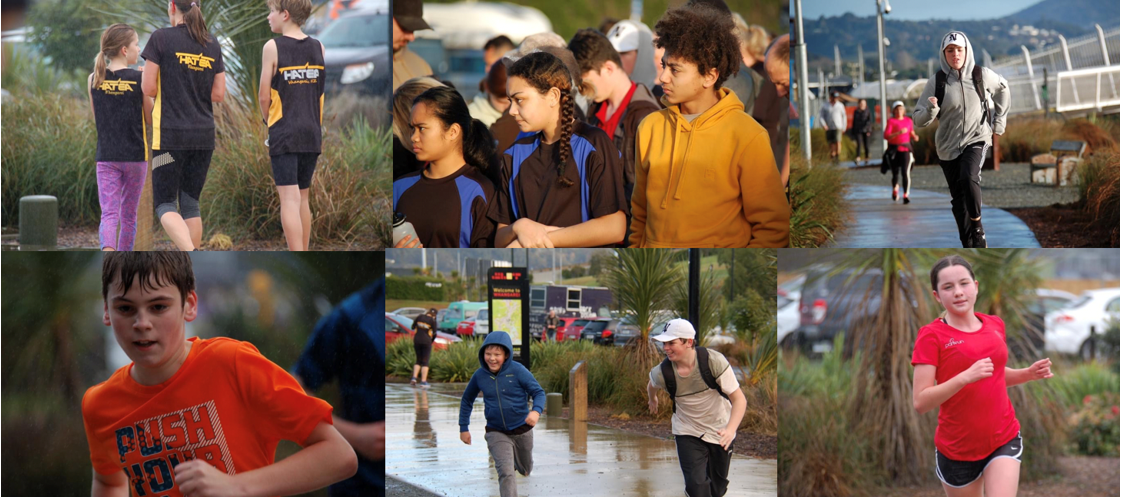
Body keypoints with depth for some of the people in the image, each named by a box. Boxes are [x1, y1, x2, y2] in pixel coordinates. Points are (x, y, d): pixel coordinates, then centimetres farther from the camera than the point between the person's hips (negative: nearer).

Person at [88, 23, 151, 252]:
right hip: (135, 156, -1)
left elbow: (97, 119, 11)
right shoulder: (140, 79, -8)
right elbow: (150, 119, -1)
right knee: (129, 215, 13)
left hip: (105, 157, 1)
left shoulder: (94, 79, 1)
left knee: (109, 214, -5)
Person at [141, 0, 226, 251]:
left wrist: (168, 91, 12)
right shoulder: (212, 44, 8)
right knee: (190, 204, 12)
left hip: (171, 135, -5)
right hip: (204, 135, 5)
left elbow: (148, 88, -8)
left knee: (165, 204, 0)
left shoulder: (161, 38, -6)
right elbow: (219, 94, 7)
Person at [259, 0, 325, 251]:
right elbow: (324, 92, 9)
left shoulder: (273, 47, -8)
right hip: (312, 133, 5)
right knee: (303, 197, 17)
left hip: (284, 134, -5)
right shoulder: (318, 47, 5)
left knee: (289, 199, -8)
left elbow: (264, 96, -5)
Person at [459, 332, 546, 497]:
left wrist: (536, 411, -34)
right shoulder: (480, 375, -6)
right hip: (496, 433, 0)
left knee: (525, 470, 24)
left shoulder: (518, 370, -15)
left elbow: (539, 392, -13)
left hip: (522, 431, 0)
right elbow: (467, 400, 10)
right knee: (506, 473, -21)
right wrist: (464, 428, 9)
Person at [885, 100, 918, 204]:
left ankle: (906, 196, -15)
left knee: (906, 172, -14)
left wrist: (914, 136, 0)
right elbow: (886, 136, -15)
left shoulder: (908, 120, 7)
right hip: (894, 150, -1)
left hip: (905, 149, 1)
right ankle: (895, 188, 45)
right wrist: (899, 133, -26)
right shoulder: (891, 121, -5)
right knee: (895, 172, 12)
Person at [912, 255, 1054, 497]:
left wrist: (1029, 373, 2)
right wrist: (965, 377, -30)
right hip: (957, 449, -3)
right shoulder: (931, 336, -13)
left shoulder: (995, 325, 3)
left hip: (1004, 440, 3)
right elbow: (920, 402, -19)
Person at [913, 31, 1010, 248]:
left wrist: (999, 120, 16)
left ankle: (977, 227, -7)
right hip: (948, 145, 2)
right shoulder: (936, 81, -9)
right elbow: (918, 120, -9)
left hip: (977, 139, -2)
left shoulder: (981, 75, -6)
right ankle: (970, 245, 21)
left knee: (969, 177, -29)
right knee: (958, 198, 7)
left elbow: (1002, 88, 18)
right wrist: (930, 111, -30)